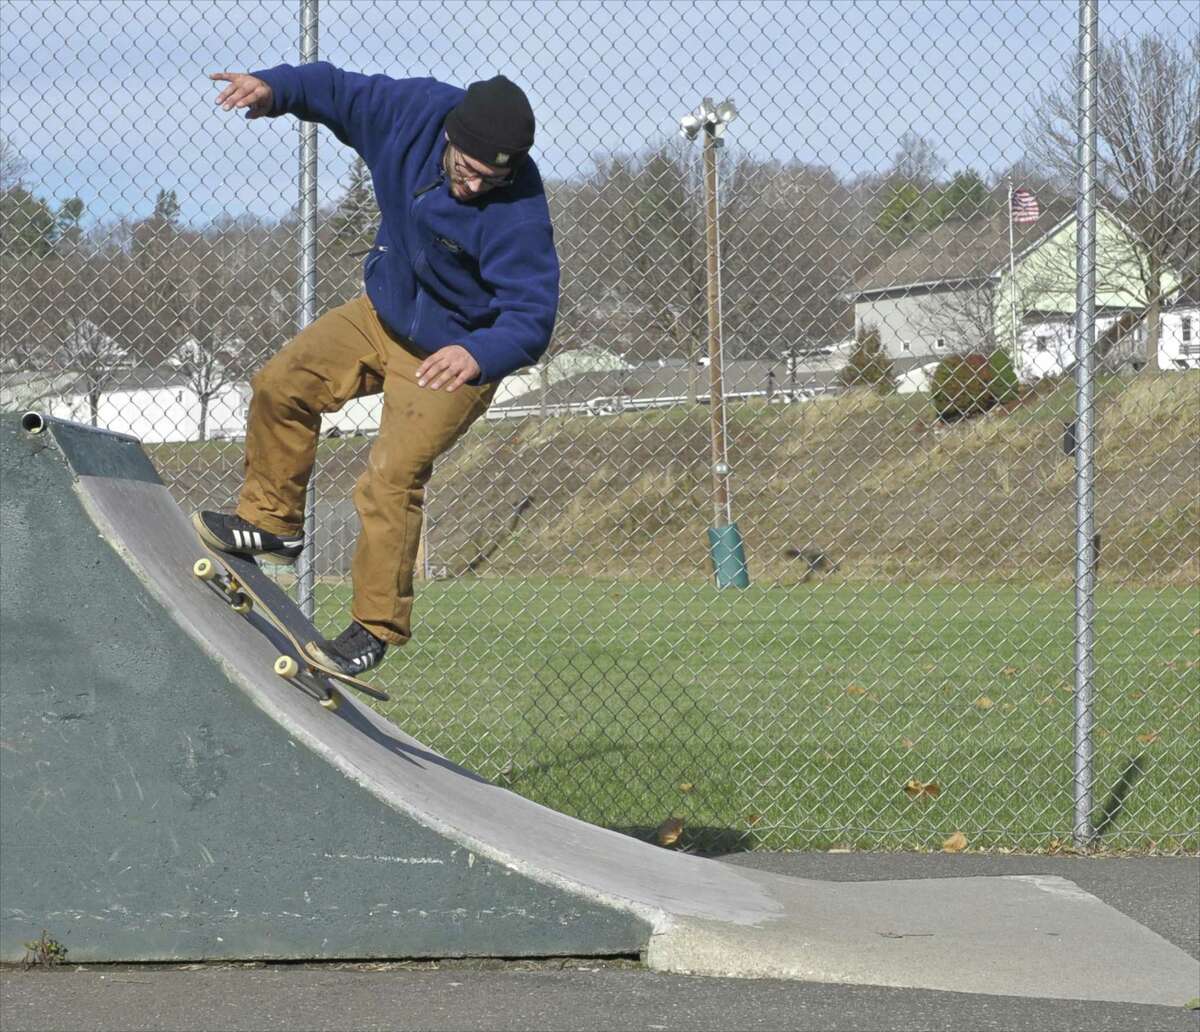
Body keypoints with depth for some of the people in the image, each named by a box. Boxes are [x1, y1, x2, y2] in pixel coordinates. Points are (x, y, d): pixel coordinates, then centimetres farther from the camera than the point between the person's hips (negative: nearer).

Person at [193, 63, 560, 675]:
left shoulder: (518, 215, -33)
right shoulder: (415, 112, -18)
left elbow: (532, 317, -33)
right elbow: (339, 91, 0)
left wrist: (479, 353, -51)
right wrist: (275, 89, -16)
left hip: (451, 356, -7)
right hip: (383, 314, 7)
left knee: (392, 477, -17)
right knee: (281, 386, 5)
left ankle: (376, 628, -6)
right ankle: (272, 521, 23)